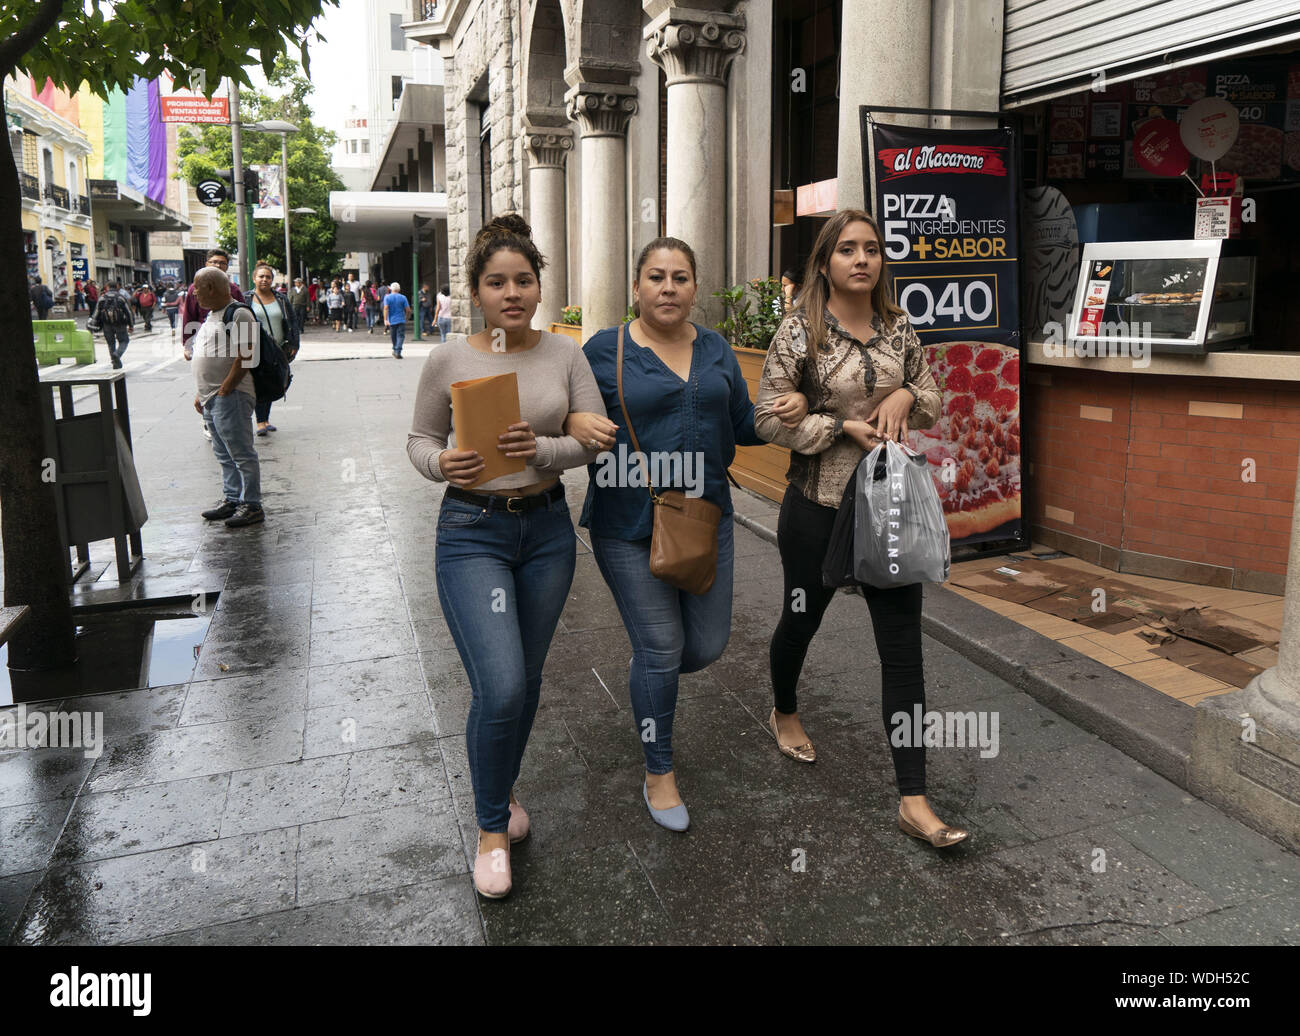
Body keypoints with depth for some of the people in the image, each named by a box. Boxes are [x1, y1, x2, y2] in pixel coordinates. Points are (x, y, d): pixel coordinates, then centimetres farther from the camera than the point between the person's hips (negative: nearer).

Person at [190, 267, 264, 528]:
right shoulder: (211, 315, 19)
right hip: (210, 399, 10)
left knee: (241, 454, -5)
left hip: (230, 397, -10)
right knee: (225, 455, 15)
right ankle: (231, 500, 23)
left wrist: (223, 390, -19)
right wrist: (200, 393, 18)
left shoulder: (238, 314, -11)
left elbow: (244, 356, -18)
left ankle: (252, 506, -1)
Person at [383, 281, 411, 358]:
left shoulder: (387, 297, 1)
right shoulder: (403, 297, 2)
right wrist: (407, 318, 14)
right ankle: (398, 351, -21)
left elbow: (386, 308, -13)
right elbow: (408, 310, -2)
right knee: (400, 336, -6)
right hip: (401, 320, -1)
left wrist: (385, 320, -17)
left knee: (394, 337, 15)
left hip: (391, 321, 1)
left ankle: (395, 350, 28)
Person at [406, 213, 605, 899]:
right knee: (500, 687, -13)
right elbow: (419, 438, 4)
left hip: (547, 527, 3)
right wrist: (441, 464, -18)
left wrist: (543, 449, -21)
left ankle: (502, 789, 42)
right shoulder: (448, 361, -5)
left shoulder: (565, 354, -1)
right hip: (473, 532, -3)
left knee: (527, 680, 14)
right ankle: (493, 826, 12)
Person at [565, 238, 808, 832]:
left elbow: (741, 426, 14)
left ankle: (648, 674, 44)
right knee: (661, 649, 1)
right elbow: (567, 415, 0)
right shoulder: (604, 350, -5)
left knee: (708, 644, 8)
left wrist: (787, 410, -5)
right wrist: (575, 423, -23)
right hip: (628, 522, -4)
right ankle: (659, 774, 23)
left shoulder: (716, 350, 9)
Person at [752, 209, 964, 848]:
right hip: (818, 505, -3)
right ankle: (784, 713, 50)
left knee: (903, 646, -1)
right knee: (801, 620, 17)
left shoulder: (898, 328, 5)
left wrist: (907, 397, -9)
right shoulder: (802, 329, -8)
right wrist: (847, 427, -17)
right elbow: (768, 416, -11)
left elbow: (932, 401, 14)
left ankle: (913, 800, 5)